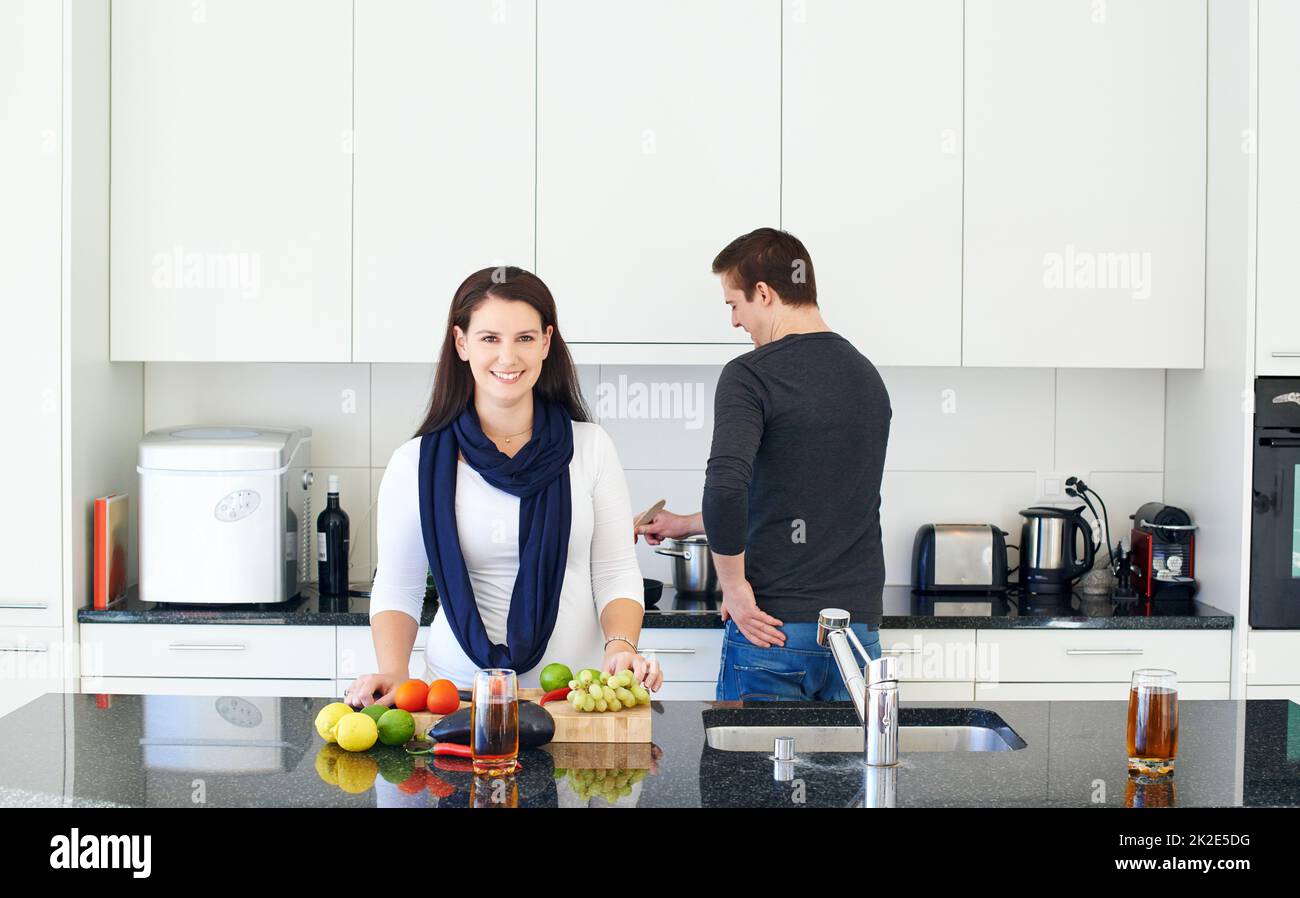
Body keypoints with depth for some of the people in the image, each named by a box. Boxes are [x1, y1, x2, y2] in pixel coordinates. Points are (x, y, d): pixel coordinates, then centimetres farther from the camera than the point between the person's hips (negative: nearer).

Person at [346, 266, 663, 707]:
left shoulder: (590, 448, 6)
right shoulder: (418, 464, 4)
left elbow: (616, 573, 7)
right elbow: (397, 589, 9)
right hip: (458, 694, 0)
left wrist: (622, 646, -11)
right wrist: (393, 674, -7)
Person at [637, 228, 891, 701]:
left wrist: (733, 586, -10)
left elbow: (725, 488, -25)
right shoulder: (868, 377, 14)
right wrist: (686, 525, 31)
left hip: (773, 629, -6)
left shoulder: (751, 375, -9)